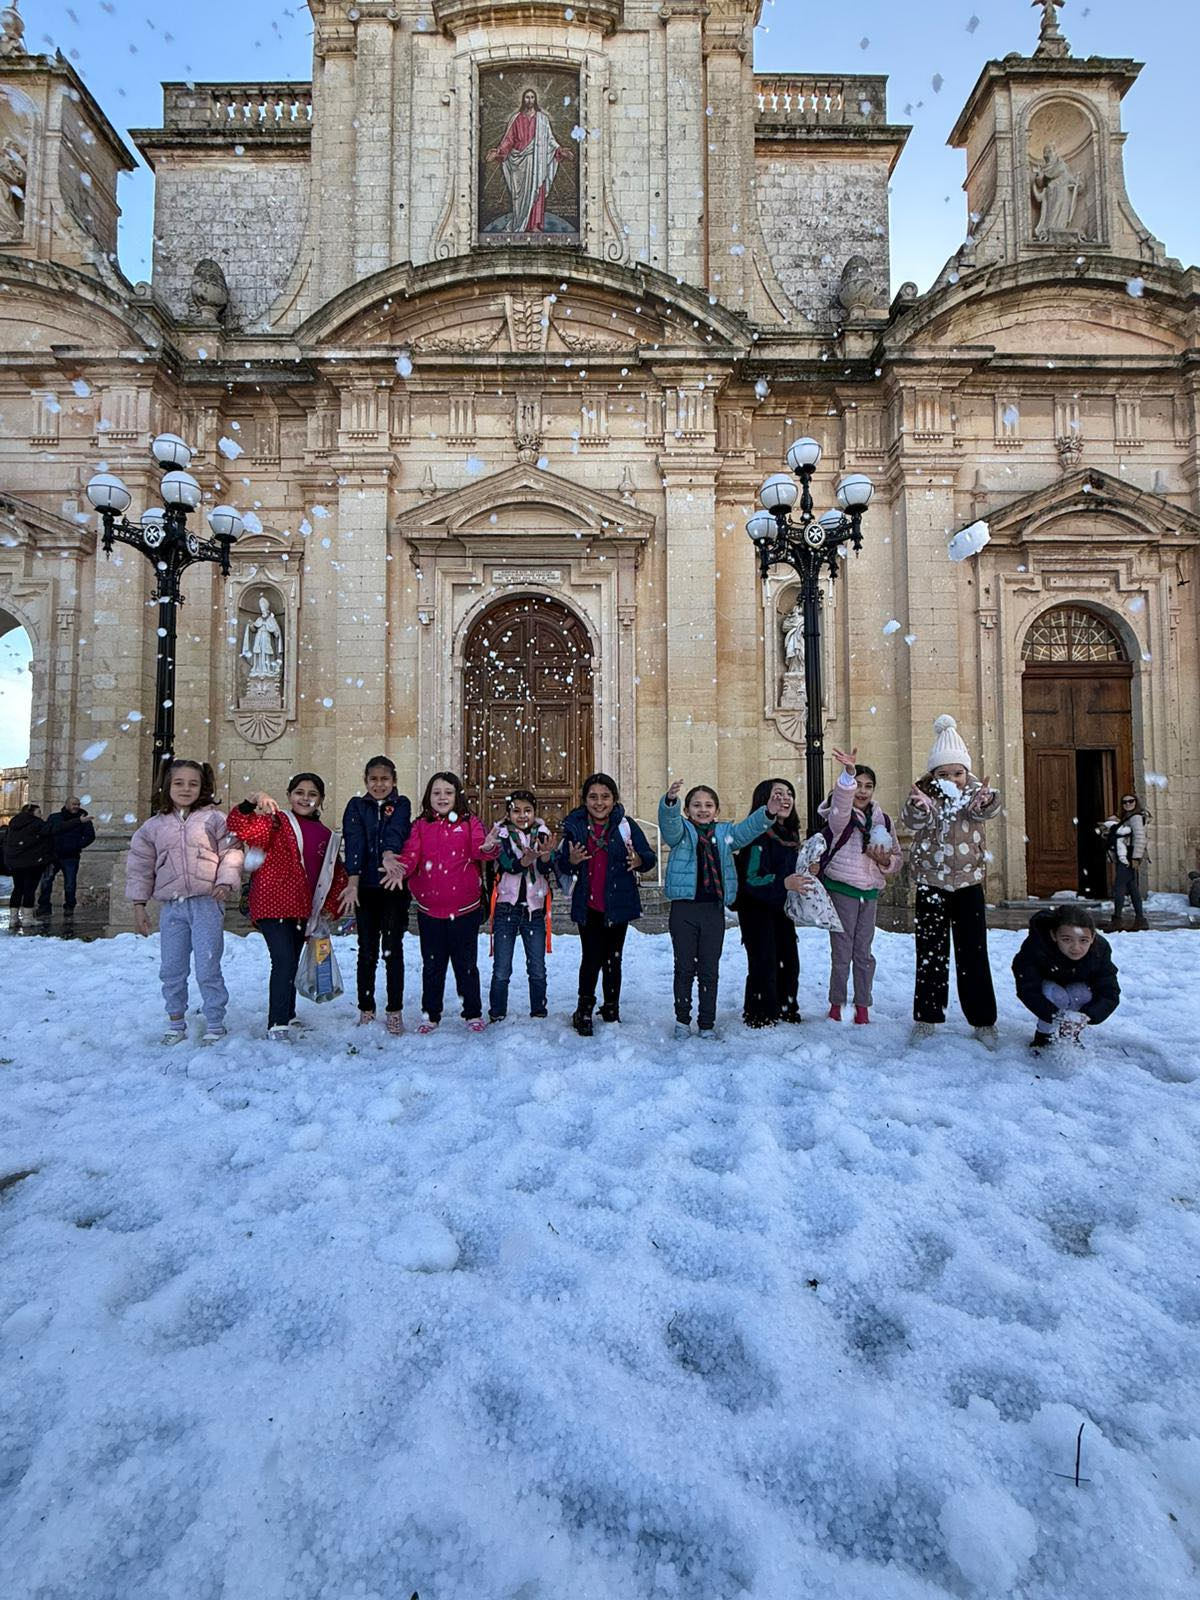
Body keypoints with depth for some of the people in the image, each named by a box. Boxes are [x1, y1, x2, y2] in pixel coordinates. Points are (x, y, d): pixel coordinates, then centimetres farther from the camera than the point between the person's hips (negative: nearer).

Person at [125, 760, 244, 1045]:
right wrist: (138, 905, 9)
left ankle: (215, 1024, 10)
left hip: (207, 903, -3)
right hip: (171, 907, 4)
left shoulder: (214, 818, 3)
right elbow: (140, 866, 13)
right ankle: (176, 1023, 27)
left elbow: (231, 852, 2)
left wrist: (226, 882, -13)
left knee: (207, 968, -3)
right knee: (171, 969, 11)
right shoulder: (154, 826, 11)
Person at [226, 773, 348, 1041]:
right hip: (272, 905, -6)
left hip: (302, 909, 6)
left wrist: (330, 908, 13)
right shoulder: (276, 822, -5)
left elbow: (336, 874, 19)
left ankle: (288, 1017, 31)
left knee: (291, 963, 17)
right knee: (284, 961, -16)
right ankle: (277, 1025, -10)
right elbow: (239, 827, -24)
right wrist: (252, 802, -42)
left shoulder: (325, 835, 12)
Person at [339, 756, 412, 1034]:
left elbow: (396, 832, -15)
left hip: (394, 886, -1)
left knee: (393, 949, -1)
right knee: (367, 951, 6)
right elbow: (354, 842, -8)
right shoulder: (356, 806, 7)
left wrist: (390, 856, -37)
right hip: (365, 887, 1)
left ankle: (395, 1011, 8)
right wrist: (352, 883, -21)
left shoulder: (401, 805, 6)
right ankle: (366, 1011, 17)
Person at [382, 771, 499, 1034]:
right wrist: (398, 865, -28)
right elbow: (410, 855, -6)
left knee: (466, 963, 10)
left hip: (465, 908, -2)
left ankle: (473, 1013, 23)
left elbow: (478, 849, -17)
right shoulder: (421, 826, 5)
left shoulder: (469, 823, 0)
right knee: (432, 965, 13)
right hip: (430, 909, 2)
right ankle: (431, 1015, 27)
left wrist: (487, 847, -40)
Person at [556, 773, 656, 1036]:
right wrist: (571, 860, -19)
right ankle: (584, 1012, 17)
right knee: (591, 959, -2)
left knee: (612, 960, 12)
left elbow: (650, 856, -6)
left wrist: (638, 860, -29)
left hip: (619, 904, 0)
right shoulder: (575, 826, -2)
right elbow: (562, 865, 4)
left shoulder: (625, 825, -6)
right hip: (587, 906, 0)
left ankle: (611, 1011, 30)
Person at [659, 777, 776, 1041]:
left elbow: (747, 829, -3)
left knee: (710, 970, 9)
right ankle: (682, 1019, 23)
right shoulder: (681, 831, 1)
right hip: (683, 908, -2)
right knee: (684, 967, 8)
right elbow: (668, 822, -20)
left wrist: (768, 813, -24)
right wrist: (670, 800, -42)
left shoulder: (724, 832, 11)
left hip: (714, 909, 2)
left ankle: (707, 1024, 20)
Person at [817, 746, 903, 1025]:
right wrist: (848, 773, -51)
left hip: (870, 892, 5)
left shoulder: (882, 819, 10)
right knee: (841, 952, -1)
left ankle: (862, 1006, 21)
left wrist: (885, 860, -9)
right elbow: (842, 802, -33)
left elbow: (898, 859, 15)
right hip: (842, 890, -5)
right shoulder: (840, 815, -6)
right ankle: (836, 1005, 13)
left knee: (863, 952, 11)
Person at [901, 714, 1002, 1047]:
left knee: (974, 954, 4)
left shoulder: (974, 789, -3)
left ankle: (983, 1022, 15)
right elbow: (913, 820, -26)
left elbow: (983, 811, -26)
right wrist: (919, 806, -50)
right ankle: (926, 1019, 15)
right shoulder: (925, 790, -7)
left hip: (968, 882, 1)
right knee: (930, 953, 5)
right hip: (931, 883, -1)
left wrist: (984, 801, -51)